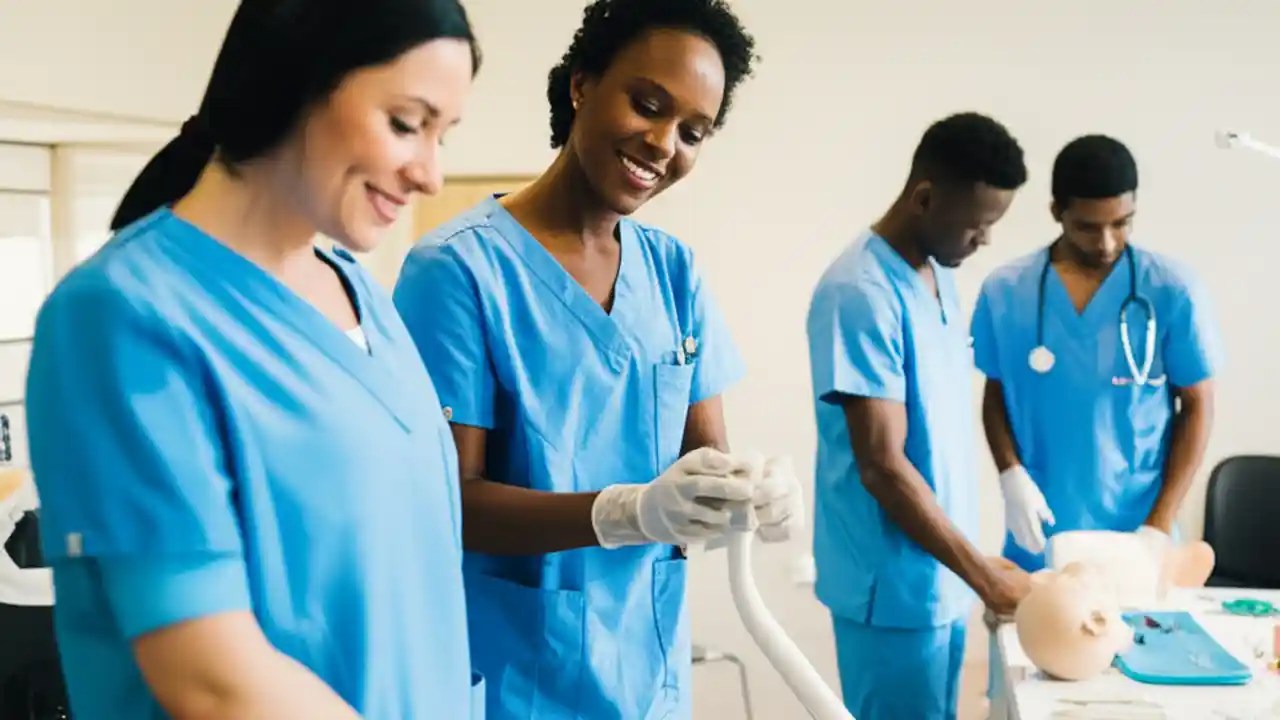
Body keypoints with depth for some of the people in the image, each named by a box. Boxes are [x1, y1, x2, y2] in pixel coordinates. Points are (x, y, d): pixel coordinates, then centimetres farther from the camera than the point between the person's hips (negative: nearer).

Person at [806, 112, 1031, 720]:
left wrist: (971, 571, 14)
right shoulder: (861, 294, -20)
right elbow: (882, 466, -21)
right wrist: (987, 577, -16)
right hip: (894, 587, -8)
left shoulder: (937, 275, 7)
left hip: (941, 578, 8)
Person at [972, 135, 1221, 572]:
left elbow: (1197, 407, 0)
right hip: (1038, 535, 1)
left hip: (1134, 533, -1)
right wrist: (1012, 477, -10)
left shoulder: (1173, 292, -6)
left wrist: (1161, 524, -7)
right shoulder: (1004, 292, -3)